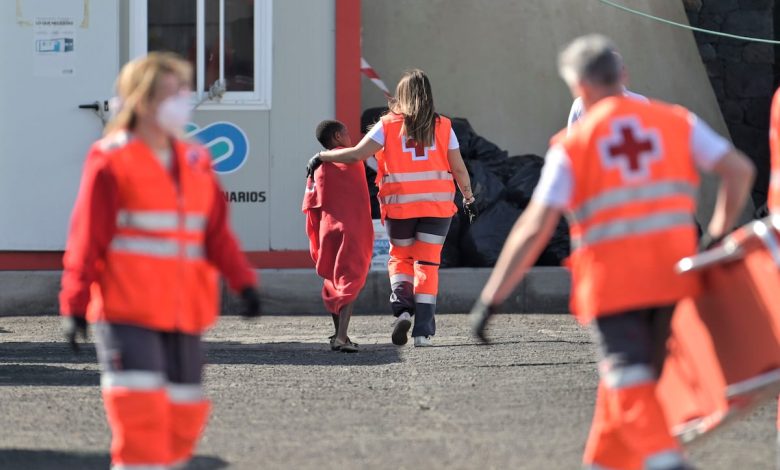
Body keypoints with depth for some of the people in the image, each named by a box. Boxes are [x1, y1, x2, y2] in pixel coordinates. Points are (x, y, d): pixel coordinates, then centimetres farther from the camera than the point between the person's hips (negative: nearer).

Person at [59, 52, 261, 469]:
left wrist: (243, 281, -4)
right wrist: (75, 305, -9)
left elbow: (216, 232, 11)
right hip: (127, 313, -6)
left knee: (183, 413, 8)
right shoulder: (111, 161, -7)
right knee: (140, 412, -14)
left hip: (184, 312, 6)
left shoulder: (195, 163, 12)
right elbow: (87, 238, -7)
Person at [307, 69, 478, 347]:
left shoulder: (388, 125, -1)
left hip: (399, 205, -1)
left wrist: (322, 157, 3)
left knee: (400, 258, 18)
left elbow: (357, 154, -9)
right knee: (427, 264, 4)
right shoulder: (443, 127, 3)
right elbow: (459, 169, 5)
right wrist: (468, 198, 20)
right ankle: (423, 331, -3)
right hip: (437, 205, 1)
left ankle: (402, 307, -7)